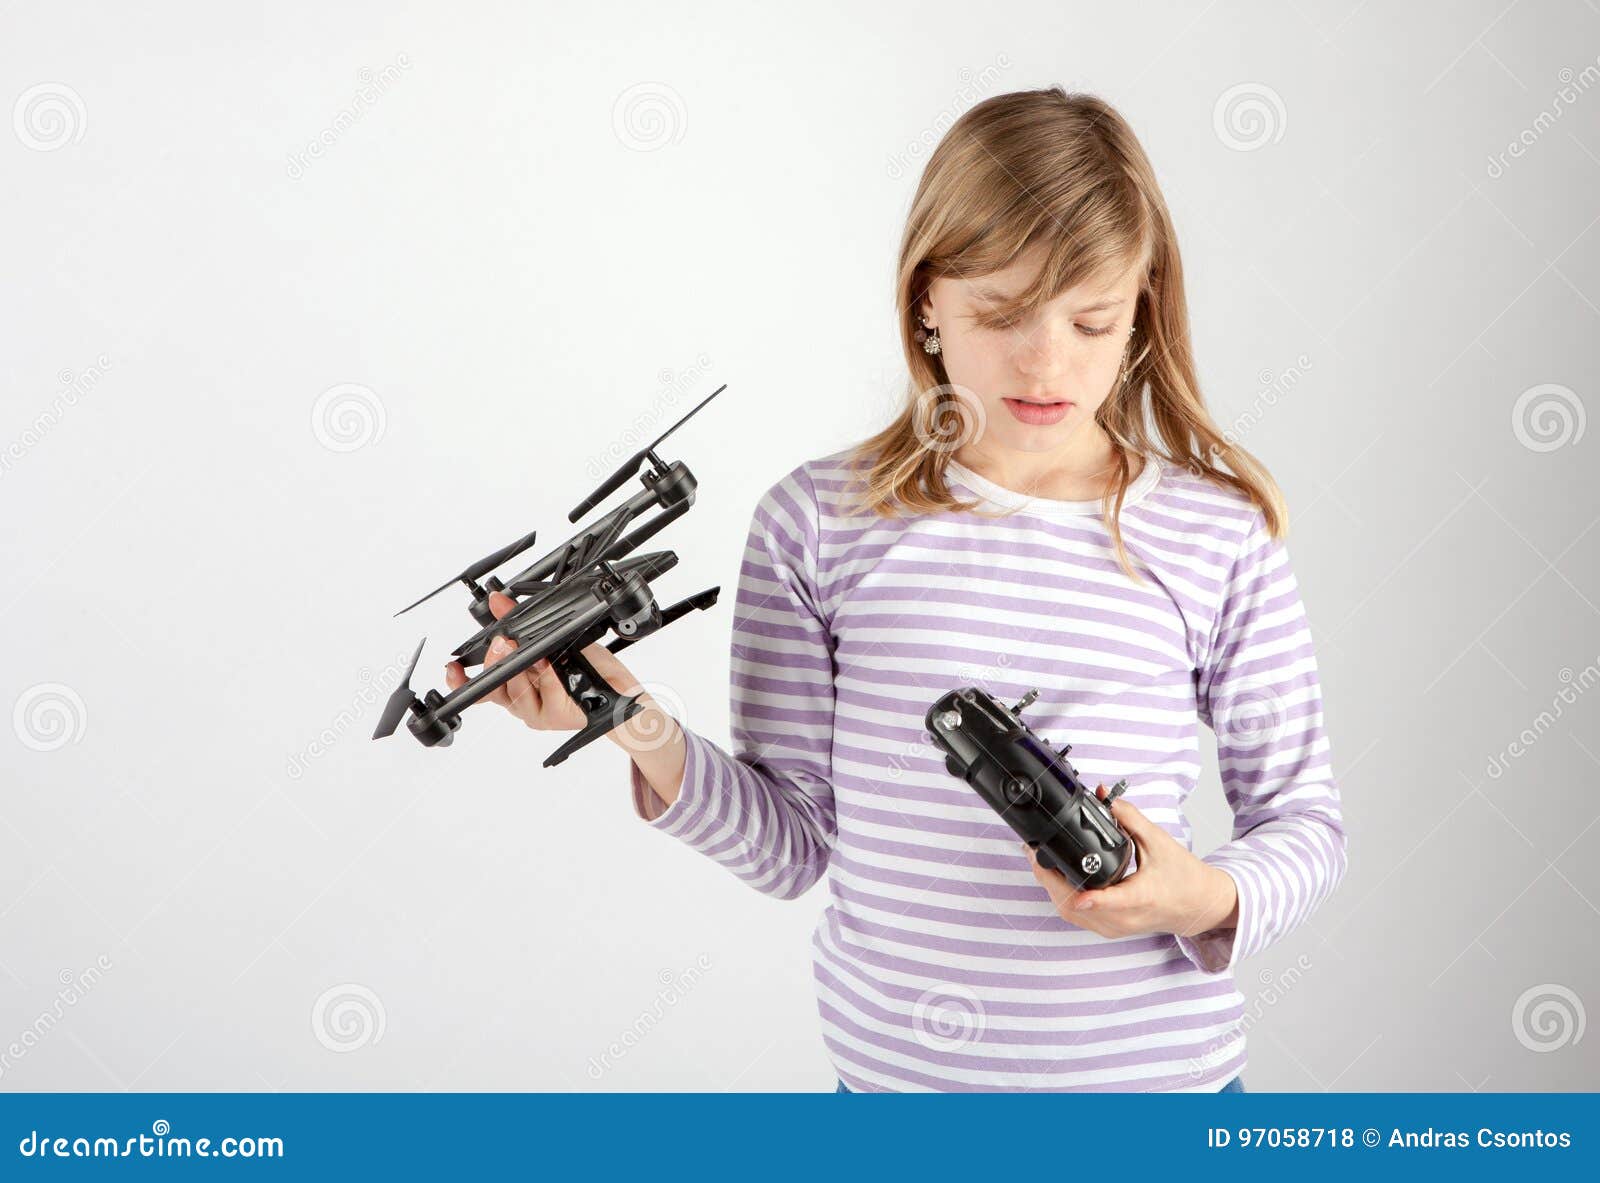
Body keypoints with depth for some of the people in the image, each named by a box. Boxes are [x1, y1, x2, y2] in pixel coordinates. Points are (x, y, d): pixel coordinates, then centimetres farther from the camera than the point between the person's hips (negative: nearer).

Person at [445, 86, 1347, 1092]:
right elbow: (791, 842, -4)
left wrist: (1210, 897, -18)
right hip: (892, 1064, 1)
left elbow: (1305, 820, 1)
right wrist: (647, 736, -19)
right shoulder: (820, 520, -6)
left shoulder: (1220, 534, -6)